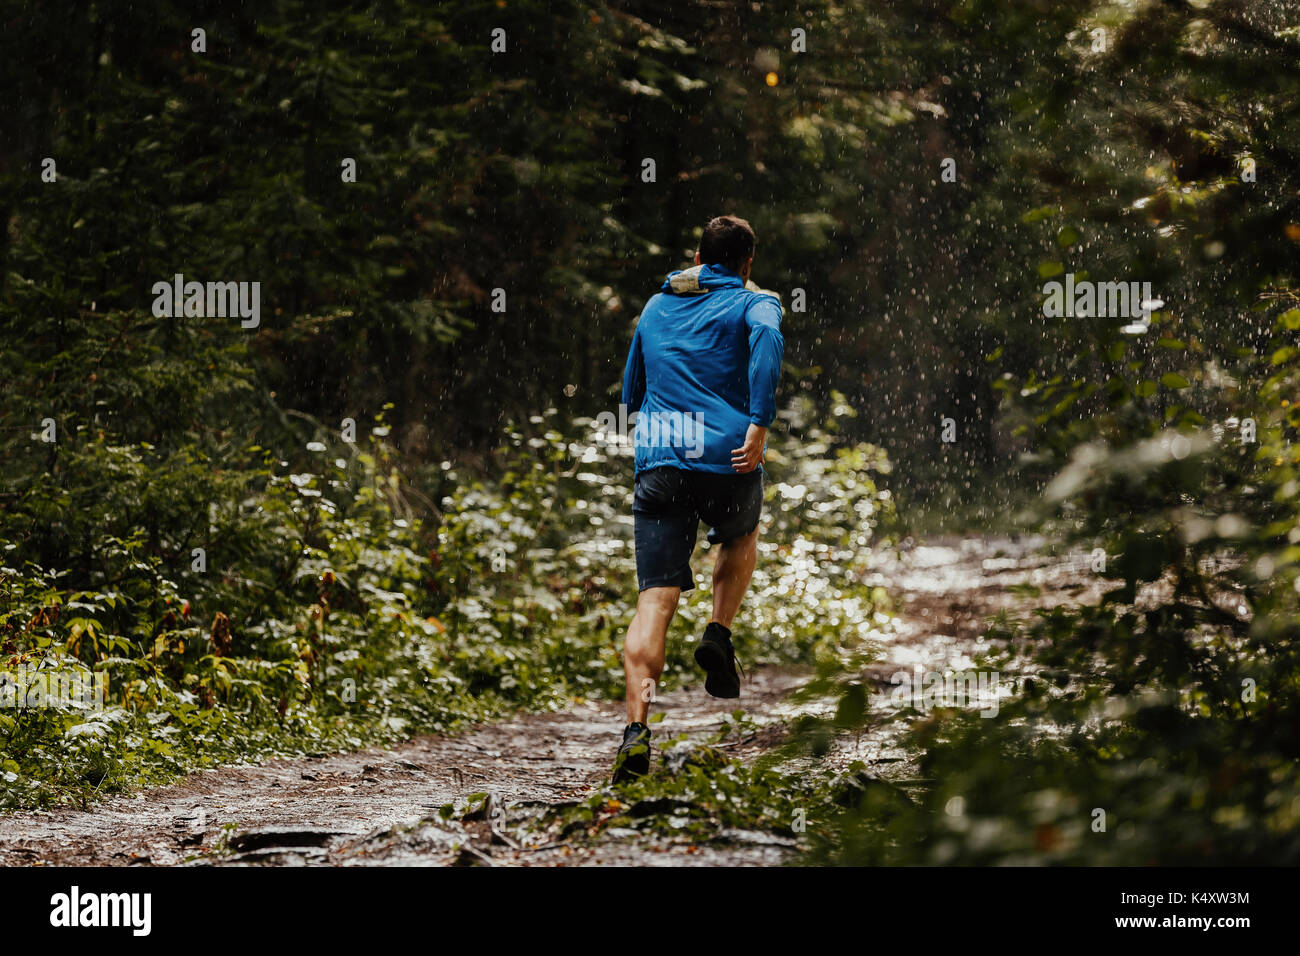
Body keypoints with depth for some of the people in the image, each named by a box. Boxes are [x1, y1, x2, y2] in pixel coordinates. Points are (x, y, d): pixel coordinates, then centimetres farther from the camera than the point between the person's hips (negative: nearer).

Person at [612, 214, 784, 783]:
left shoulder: (656, 305, 22)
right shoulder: (754, 302, 8)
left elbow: (630, 393, 28)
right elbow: (766, 338, -18)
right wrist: (759, 424, -22)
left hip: (657, 460, 2)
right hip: (727, 459, -2)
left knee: (654, 602, -4)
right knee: (741, 538, 33)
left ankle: (637, 730, -20)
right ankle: (719, 636, 12)